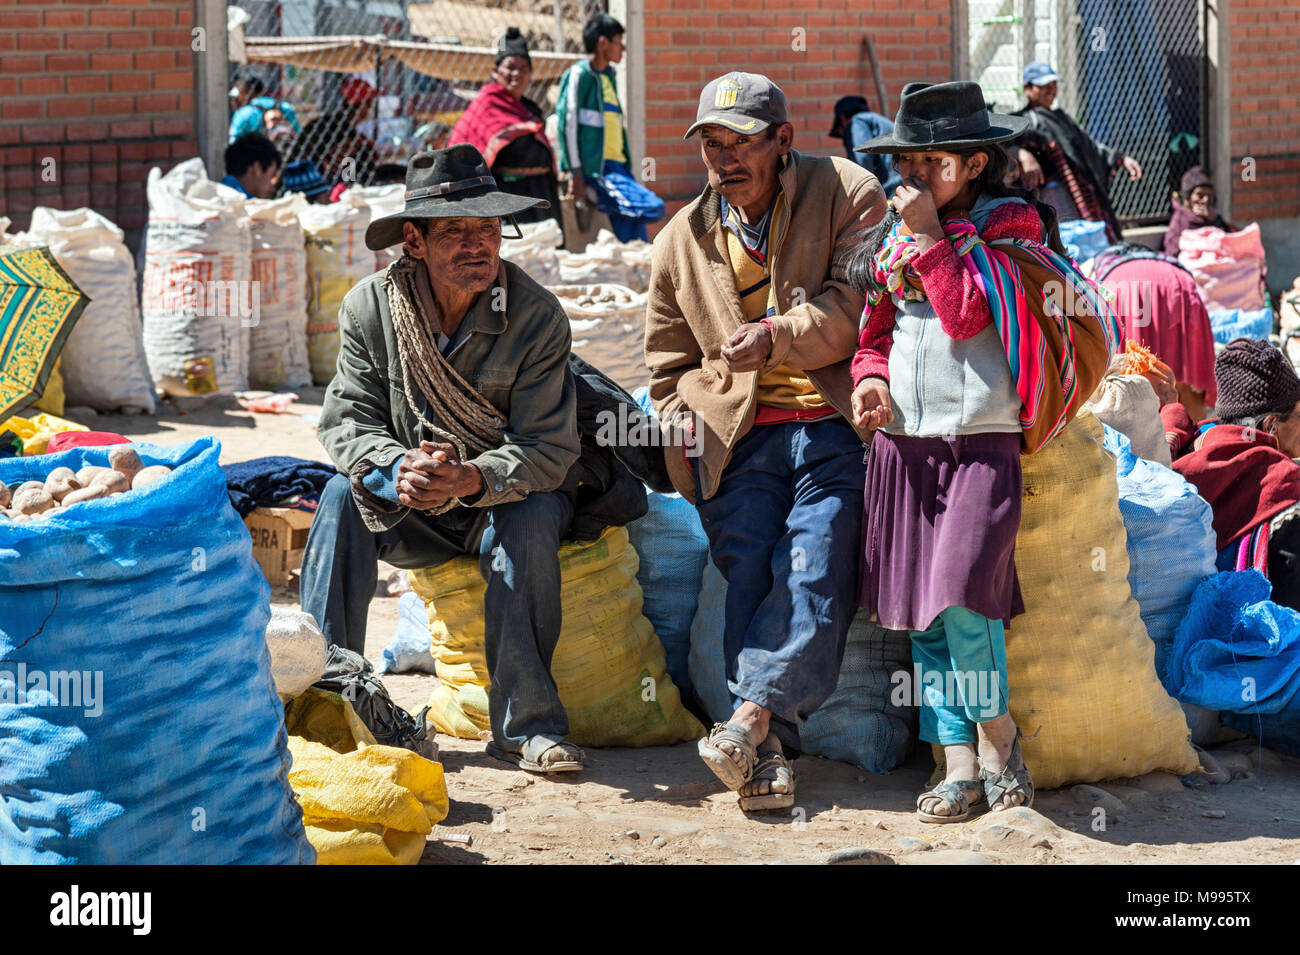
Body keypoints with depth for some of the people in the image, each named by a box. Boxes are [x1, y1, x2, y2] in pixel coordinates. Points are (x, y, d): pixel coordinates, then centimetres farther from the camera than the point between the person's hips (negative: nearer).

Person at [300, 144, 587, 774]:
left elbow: (548, 448, -19)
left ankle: (526, 725, -27)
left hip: (502, 503, -2)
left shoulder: (538, 316, -16)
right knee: (344, 494, -26)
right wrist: (396, 471, -35)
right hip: (406, 514, 2)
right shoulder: (370, 307, -9)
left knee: (533, 517, -33)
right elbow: (347, 421, -12)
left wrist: (471, 479, -39)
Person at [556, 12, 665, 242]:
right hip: (596, 169, -9)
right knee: (652, 208, -21)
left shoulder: (608, 76, 20)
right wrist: (575, 174, -16)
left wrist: (627, 164, 20)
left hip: (616, 166, 9)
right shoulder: (579, 74, -7)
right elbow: (567, 123, -12)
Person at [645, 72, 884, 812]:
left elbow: (862, 304, -7)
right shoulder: (681, 242, 17)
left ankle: (754, 713, -26)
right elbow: (669, 365, 27)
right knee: (748, 570, -14)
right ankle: (770, 750, -19)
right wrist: (686, 435, 12)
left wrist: (780, 337, -18)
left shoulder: (847, 195, 3)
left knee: (816, 564, -21)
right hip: (740, 438, 3)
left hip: (834, 425, -3)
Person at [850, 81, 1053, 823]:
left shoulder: (1006, 225, -2)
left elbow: (968, 316, -14)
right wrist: (870, 377, 2)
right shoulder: (891, 236, 15)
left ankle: (998, 731, 6)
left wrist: (929, 237, -11)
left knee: (962, 596, -17)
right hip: (903, 441, 6)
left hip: (981, 441, -6)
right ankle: (961, 764, 7)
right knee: (920, 615, 3)